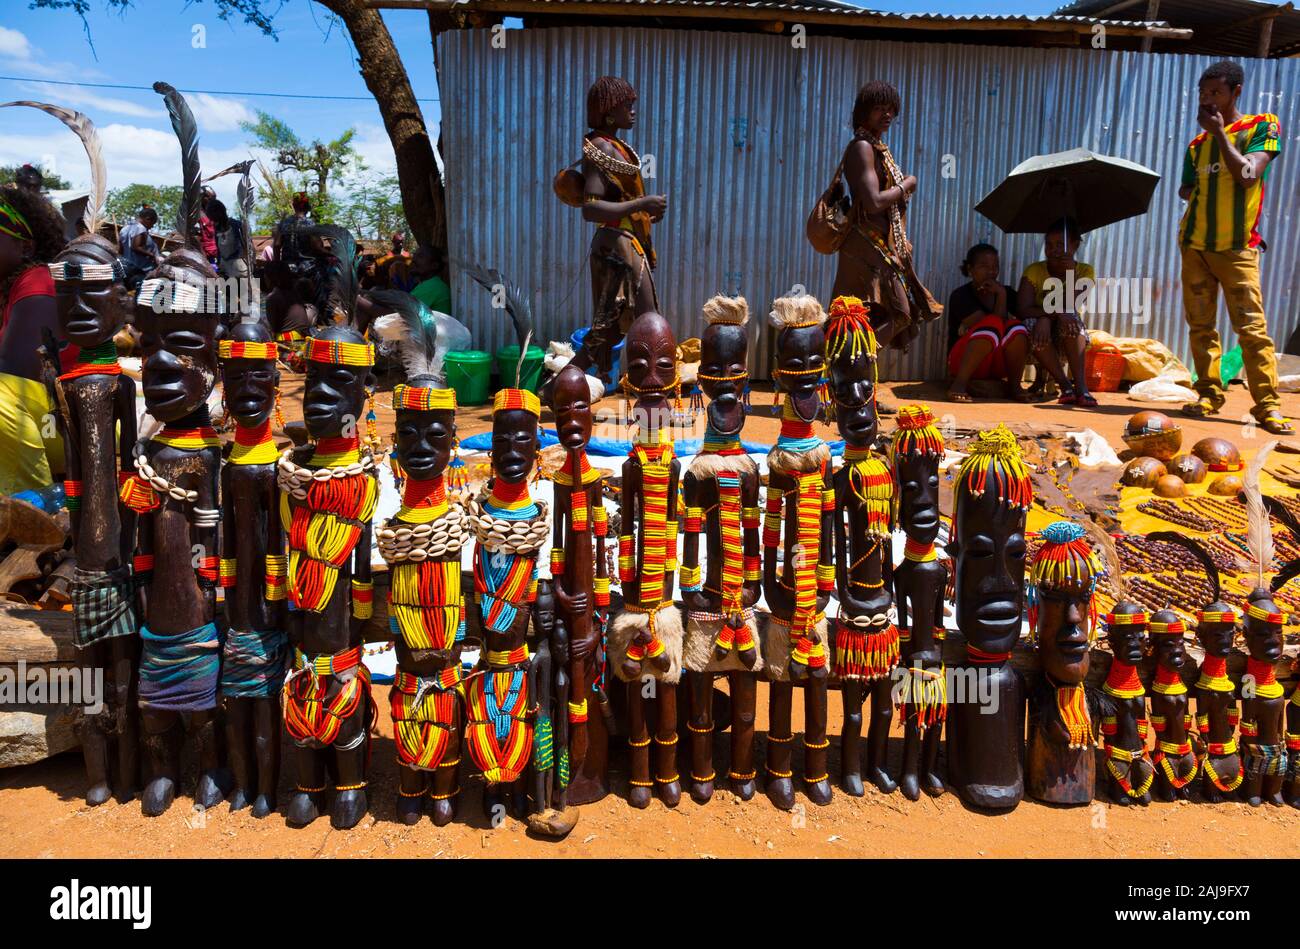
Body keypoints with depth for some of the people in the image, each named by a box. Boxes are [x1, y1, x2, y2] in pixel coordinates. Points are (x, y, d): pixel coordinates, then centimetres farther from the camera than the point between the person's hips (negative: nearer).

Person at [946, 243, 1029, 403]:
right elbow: (993, 323, -17)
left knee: (1016, 328, -24)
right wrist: (1001, 295, -15)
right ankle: (959, 384, -32)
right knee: (992, 324, -31)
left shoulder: (1007, 293, 9)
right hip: (961, 359, -4)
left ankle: (1014, 385, -17)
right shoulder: (960, 295, -8)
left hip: (999, 364, 4)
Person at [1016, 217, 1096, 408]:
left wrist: (1071, 273, -28)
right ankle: (1066, 386, -26)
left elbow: (1070, 307, -19)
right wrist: (1054, 313, -33)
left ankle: (1081, 386, -34)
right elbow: (1023, 309, -19)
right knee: (1032, 325, -33)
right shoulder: (1034, 270, -4)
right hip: (1043, 343, 0)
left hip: (1069, 342, 0)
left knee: (1071, 319, -32)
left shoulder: (1085, 271, -3)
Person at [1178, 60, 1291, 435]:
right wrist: (1195, 193, -2)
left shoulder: (1262, 125, 2)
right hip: (1195, 244, 5)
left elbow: (1249, 175, -12)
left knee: (1252, 326, -9)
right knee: (1200, 325, 3)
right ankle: (1209, 394, 10)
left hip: (1237, 246, -5)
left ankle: (1267, 403, -7)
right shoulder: (1198, 143, 14)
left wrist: (1219, 133, -10)